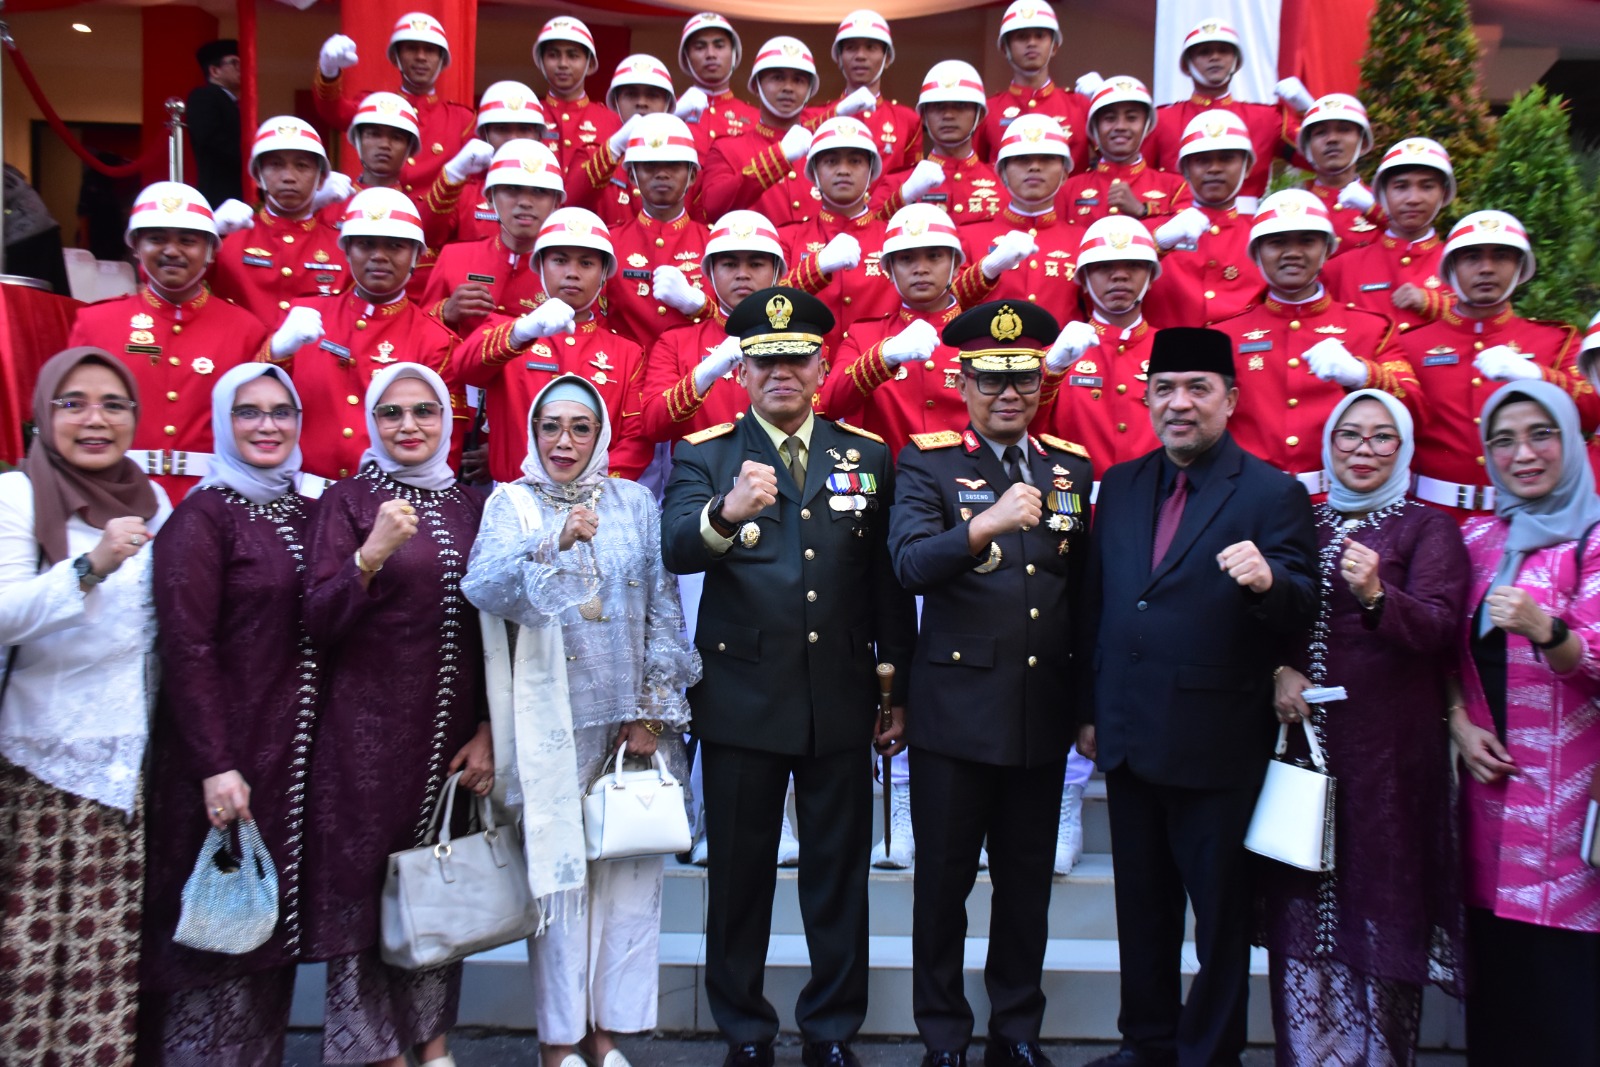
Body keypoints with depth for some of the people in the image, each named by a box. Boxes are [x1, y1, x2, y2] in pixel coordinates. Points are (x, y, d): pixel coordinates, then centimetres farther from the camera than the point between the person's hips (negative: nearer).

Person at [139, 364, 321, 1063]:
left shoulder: (305, 514, 11)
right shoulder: (204, 515, -8)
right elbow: (186, 646, -15)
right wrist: (216, 764, -18)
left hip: (294, 755, 6)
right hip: (228, 755, -6)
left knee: (272, 922, 12)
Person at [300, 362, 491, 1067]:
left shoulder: (470, 507, 9)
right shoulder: (348, 501, -1)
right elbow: (317, 624, -9)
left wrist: (488, 731, 3)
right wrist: (371, 554, -24)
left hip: (453, 731, 3)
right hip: (367, 729, -3)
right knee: (362, 887, 2)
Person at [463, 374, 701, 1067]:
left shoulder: (635, 503, 9)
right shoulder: (511, 504, 3)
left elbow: (664, 609, 5)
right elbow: (482, 588, -14)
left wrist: (653, 710, -1)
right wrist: (553, 545, -29)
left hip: (634, 719, 2)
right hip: (552, 721, -2)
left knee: (632, 872, 4)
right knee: (559, 873, 2)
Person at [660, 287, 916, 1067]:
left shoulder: (868, 456, 5)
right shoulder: (702, 455, 0)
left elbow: (888, 583, 6)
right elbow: (675, 549, -19)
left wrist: (898, 693, 5)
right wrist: (726, 511, -40)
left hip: (841, 699, 2)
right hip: (740, 699, -1)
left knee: (838, 874, 12)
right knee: (740, 875, 11)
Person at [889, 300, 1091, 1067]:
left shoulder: (1072, 467, 8)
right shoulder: (926, 463, -4)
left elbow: (1081, 592, 13)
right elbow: (910, 565, -21)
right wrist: (986, 525, -38)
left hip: (1043, 711, 4)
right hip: (956, 708, -3)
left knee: (1028, 881, 15)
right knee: (944, 881, 8)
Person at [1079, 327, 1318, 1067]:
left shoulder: (1273, 494, -7)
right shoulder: (1120, 485, 9)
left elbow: (1302, 612, -12)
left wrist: (1268, 581, -34)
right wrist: (1089, 710, 11)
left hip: (1216, 745, -5)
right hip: (1129, 737, 5)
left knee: (1219, 911, 9)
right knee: (1141, 903, 18)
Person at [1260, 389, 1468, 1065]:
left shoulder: (1428, 529, 1)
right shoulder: (1305, 525, 12)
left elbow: (1438, 631, -12)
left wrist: (1377, 594, -31)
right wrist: (1279, 671, -5)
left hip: (1391, 748, -3)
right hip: (1307, 739, 4)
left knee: (1380, 906, 1)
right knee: (1304, 908, 5)